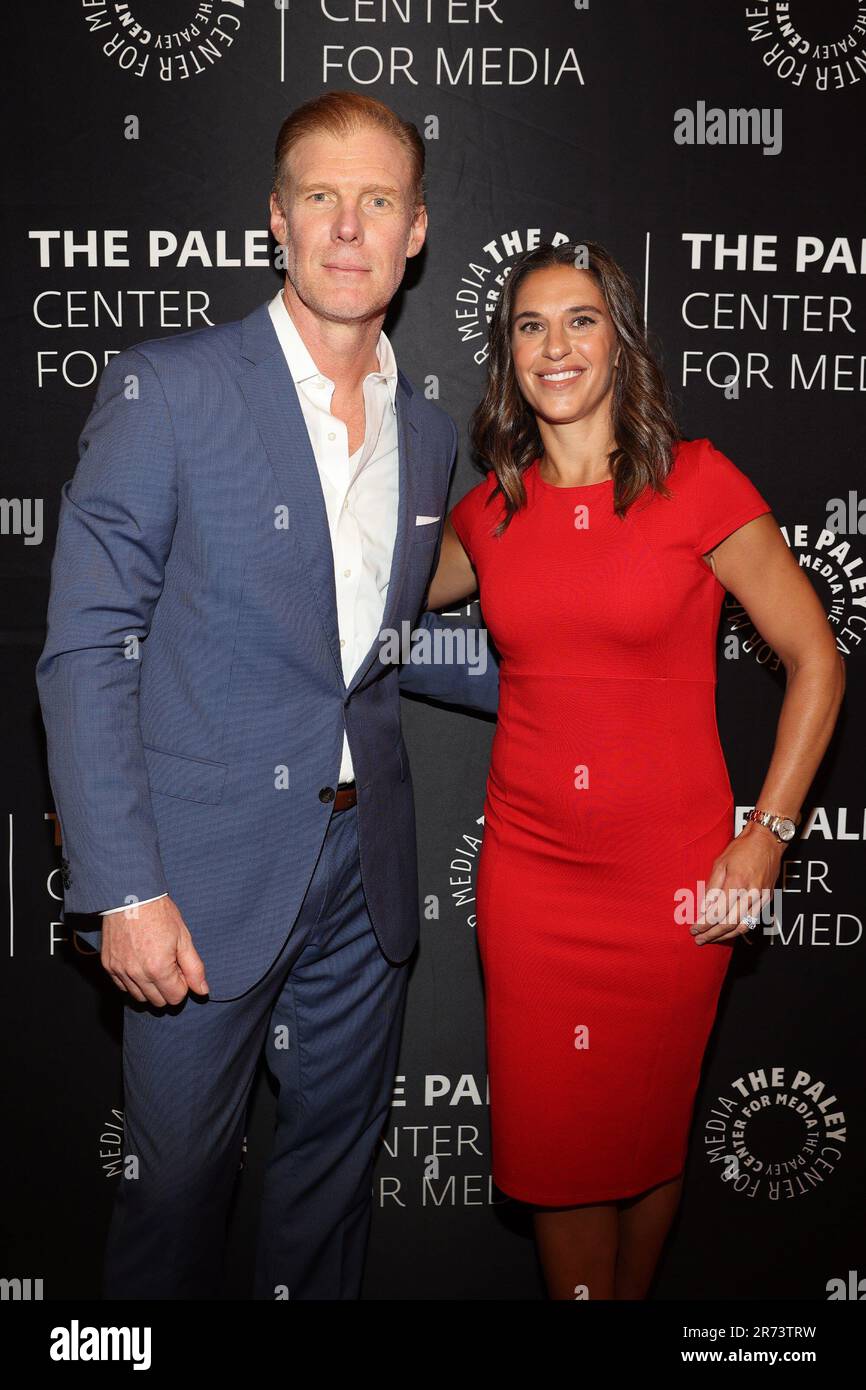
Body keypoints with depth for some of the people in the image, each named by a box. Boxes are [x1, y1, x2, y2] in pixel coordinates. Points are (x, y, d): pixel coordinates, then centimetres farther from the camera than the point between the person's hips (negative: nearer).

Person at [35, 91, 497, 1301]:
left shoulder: (427, 431, 8)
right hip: (209, 870, -5)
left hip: (365, 871, 5)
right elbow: (86, 650, -12)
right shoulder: (166, 390, -9)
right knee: (179, 1174, 11)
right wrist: (124, 889, -16)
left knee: (336, 1161, 20)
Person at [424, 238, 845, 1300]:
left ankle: (633, 1291, 41)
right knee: (551, 1133, 9)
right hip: (530, 866, 3)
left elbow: (816, 661, -4)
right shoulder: (490, 510, 4)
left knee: (648, 1130, 13)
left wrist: (765, 836, -8)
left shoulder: (696, 482, -7)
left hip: (671, 874, -2)